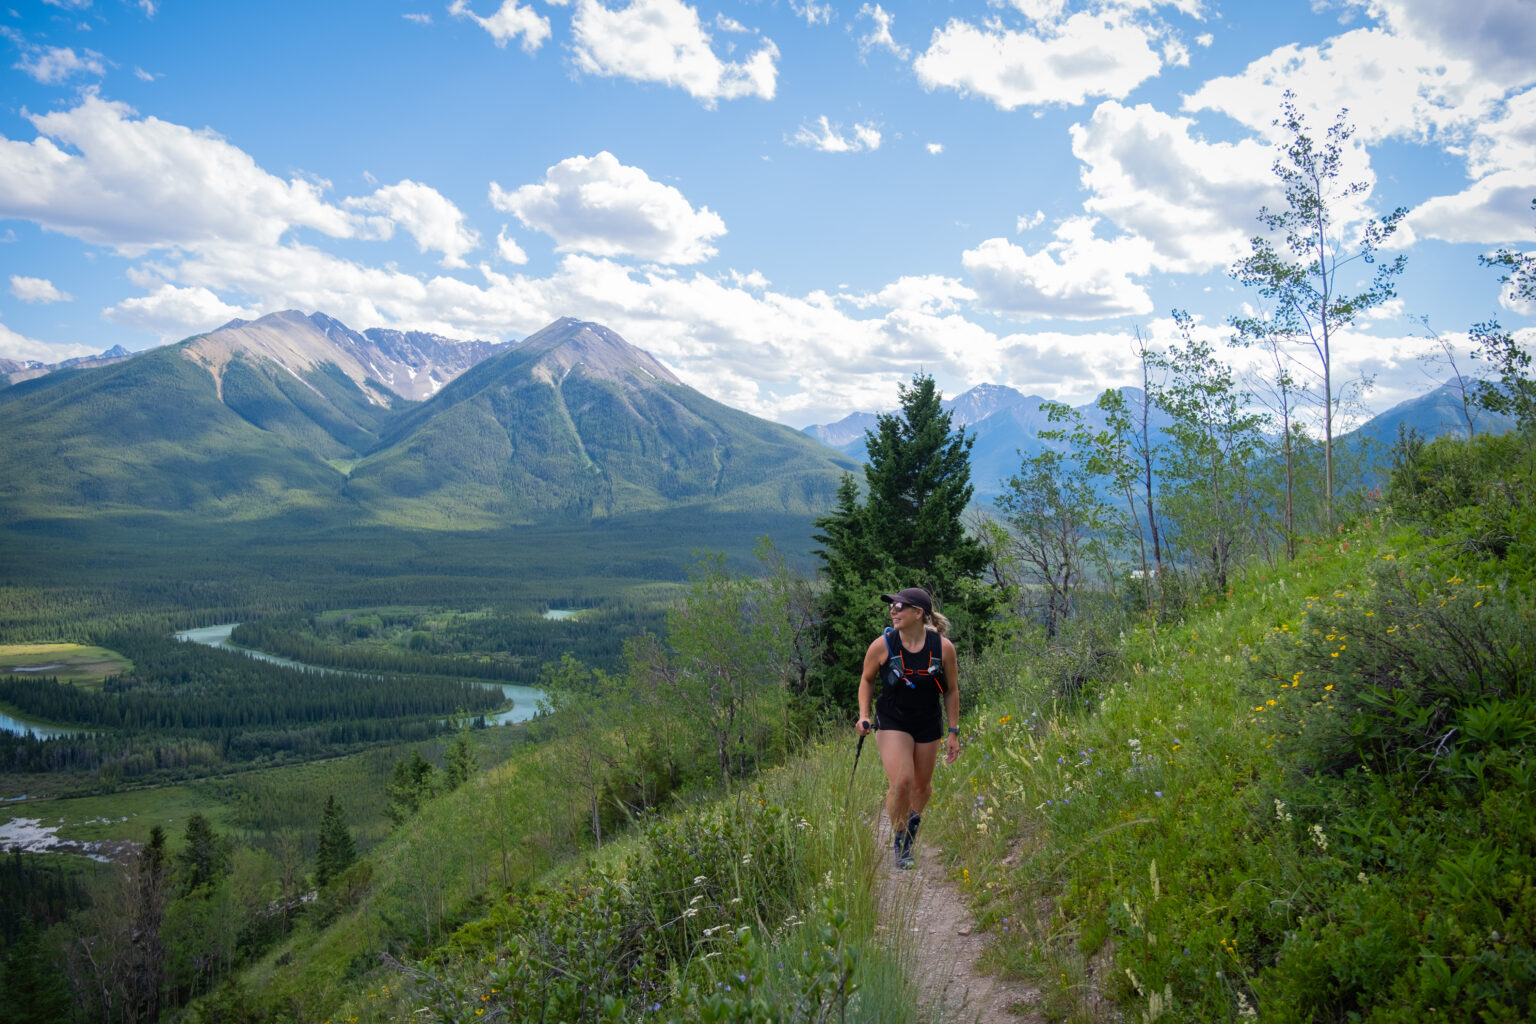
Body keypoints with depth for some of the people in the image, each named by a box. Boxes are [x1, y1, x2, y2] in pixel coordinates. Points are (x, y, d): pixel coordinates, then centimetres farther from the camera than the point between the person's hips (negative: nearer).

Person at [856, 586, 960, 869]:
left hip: (928, 724, 2)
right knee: (901, 782, -18)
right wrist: (864, 715, -9)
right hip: (892, 722, -2)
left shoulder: (943, 647, -12)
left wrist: (954, 733, 2)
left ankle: (914, 817, 50)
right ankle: (901, 842, 5)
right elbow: (867, 680, 4)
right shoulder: (882, 646, -14)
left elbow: (951, 690, 0)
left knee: (922, 785, 15)